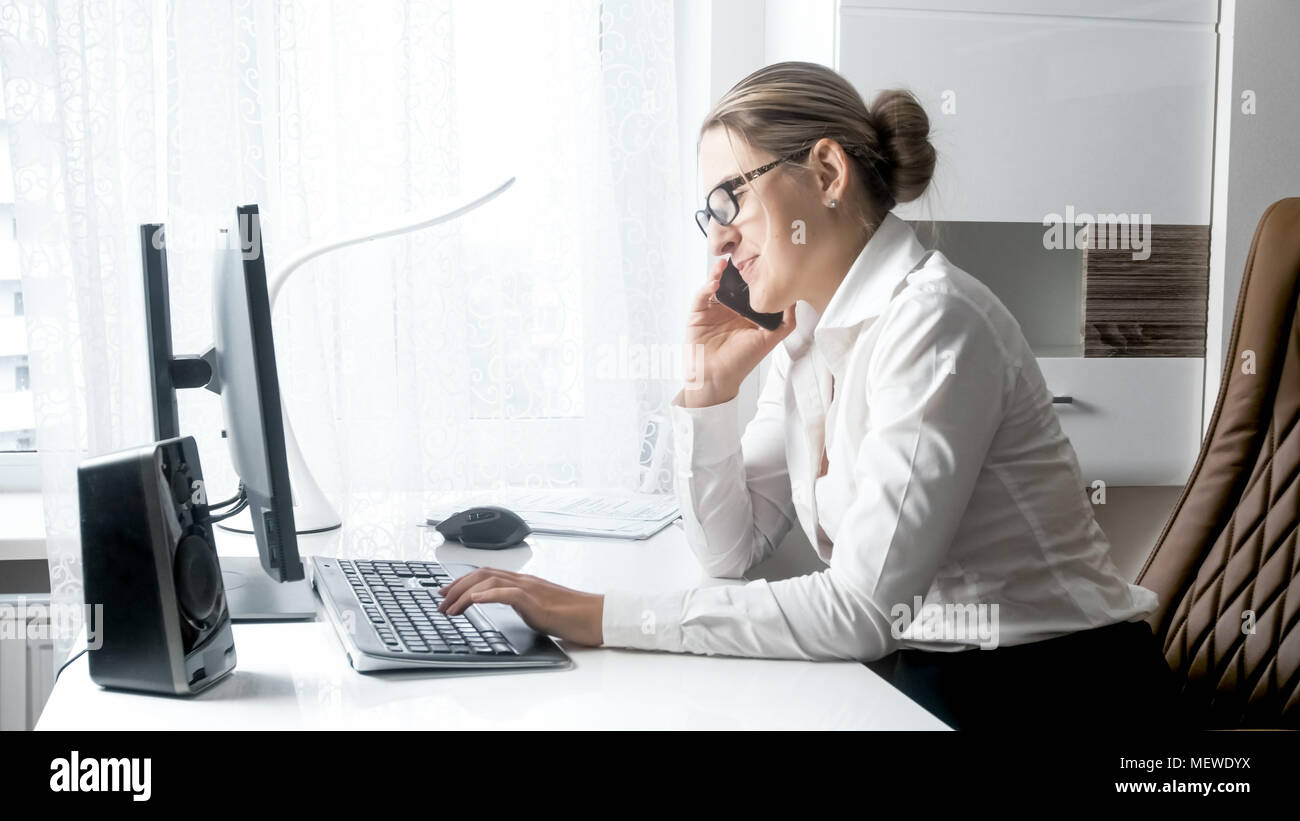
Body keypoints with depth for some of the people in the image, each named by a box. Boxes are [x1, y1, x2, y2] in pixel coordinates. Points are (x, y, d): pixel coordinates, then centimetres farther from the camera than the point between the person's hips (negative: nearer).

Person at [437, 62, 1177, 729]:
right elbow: (734, 549, 9)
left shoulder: (933, 322, -20)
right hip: (912, 670, 7)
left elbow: (858, 611, -25)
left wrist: (601, 617, -24)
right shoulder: (806, 337, 6)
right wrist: (712, 384, -4)